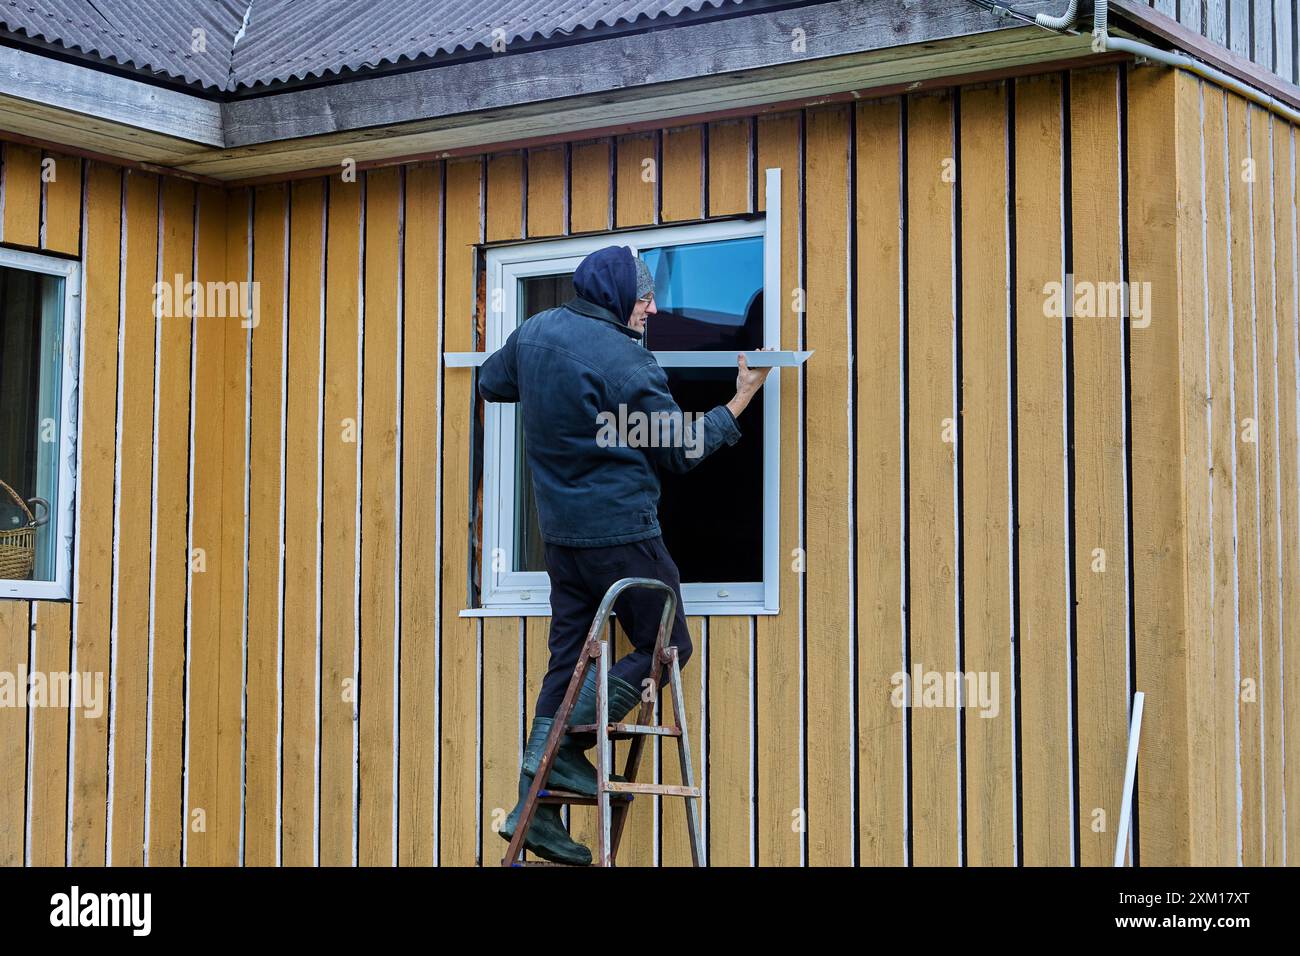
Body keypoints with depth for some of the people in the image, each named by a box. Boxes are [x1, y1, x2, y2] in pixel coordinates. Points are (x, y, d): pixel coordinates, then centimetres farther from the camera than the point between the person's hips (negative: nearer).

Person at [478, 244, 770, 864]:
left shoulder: (534, 332, 5)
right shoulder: (625, 360, -16)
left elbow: (491, 384, 24)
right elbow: (681, 451, -7)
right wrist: (740, 402, 3)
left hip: (561, 529, 8)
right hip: (620, 529, -7)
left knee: (567, 660, 10)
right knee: (666, 646, 6)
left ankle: (535, 808, 7)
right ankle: (560, 746, -8)